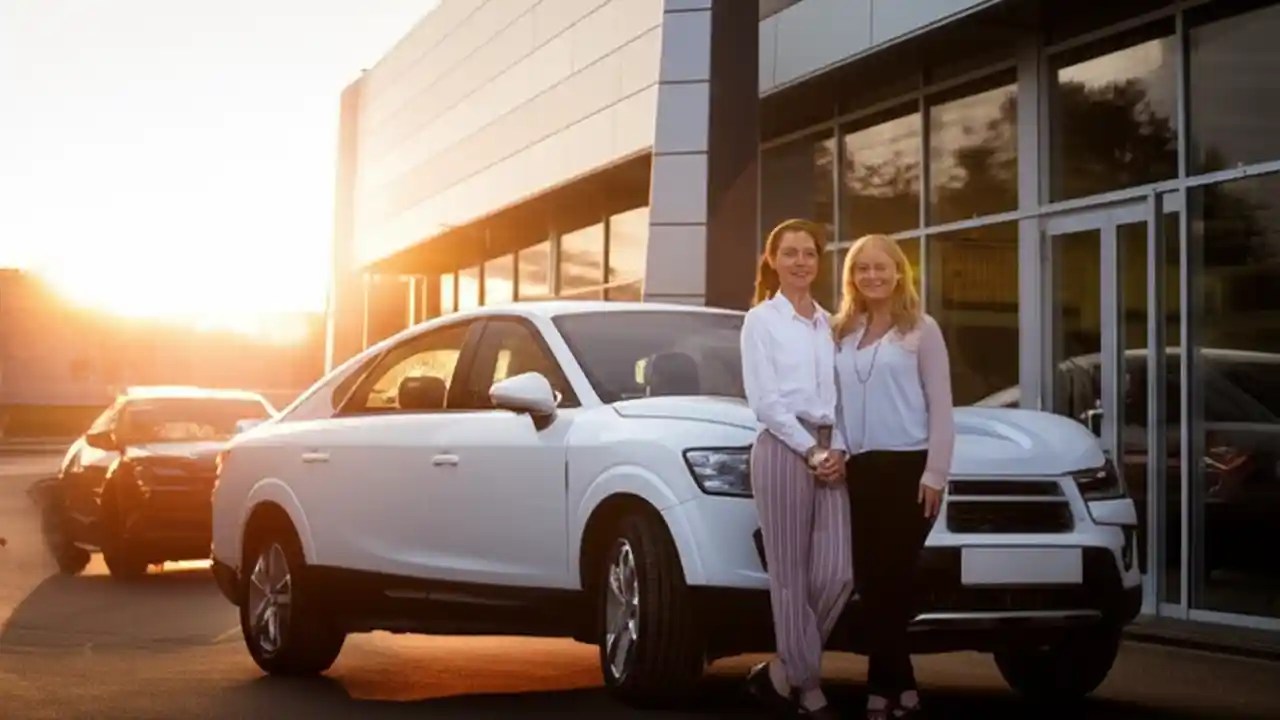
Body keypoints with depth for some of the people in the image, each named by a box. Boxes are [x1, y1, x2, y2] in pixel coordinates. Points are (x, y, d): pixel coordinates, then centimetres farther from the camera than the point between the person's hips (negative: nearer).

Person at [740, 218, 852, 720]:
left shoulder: (828, 324, 17)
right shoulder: (760, 320, 0)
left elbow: (838, 394, 13)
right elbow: (764, 401, -8)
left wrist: (837, 449, -3)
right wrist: (809, 450, -12)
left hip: (830, 453, 6)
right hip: (783, 449, -5)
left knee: (836, 573, -3)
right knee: (791, 576, -2)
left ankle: (782, 672, 13)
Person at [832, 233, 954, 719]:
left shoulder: (921, 329, 1)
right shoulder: (842, 333, 14)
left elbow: (940, 407, -3)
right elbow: (838, 403, 15)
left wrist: (935, 474, -10)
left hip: (907, 465, -5)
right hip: (859, 470, 5)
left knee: (892, 580, -4)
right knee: (872, 581, 3)